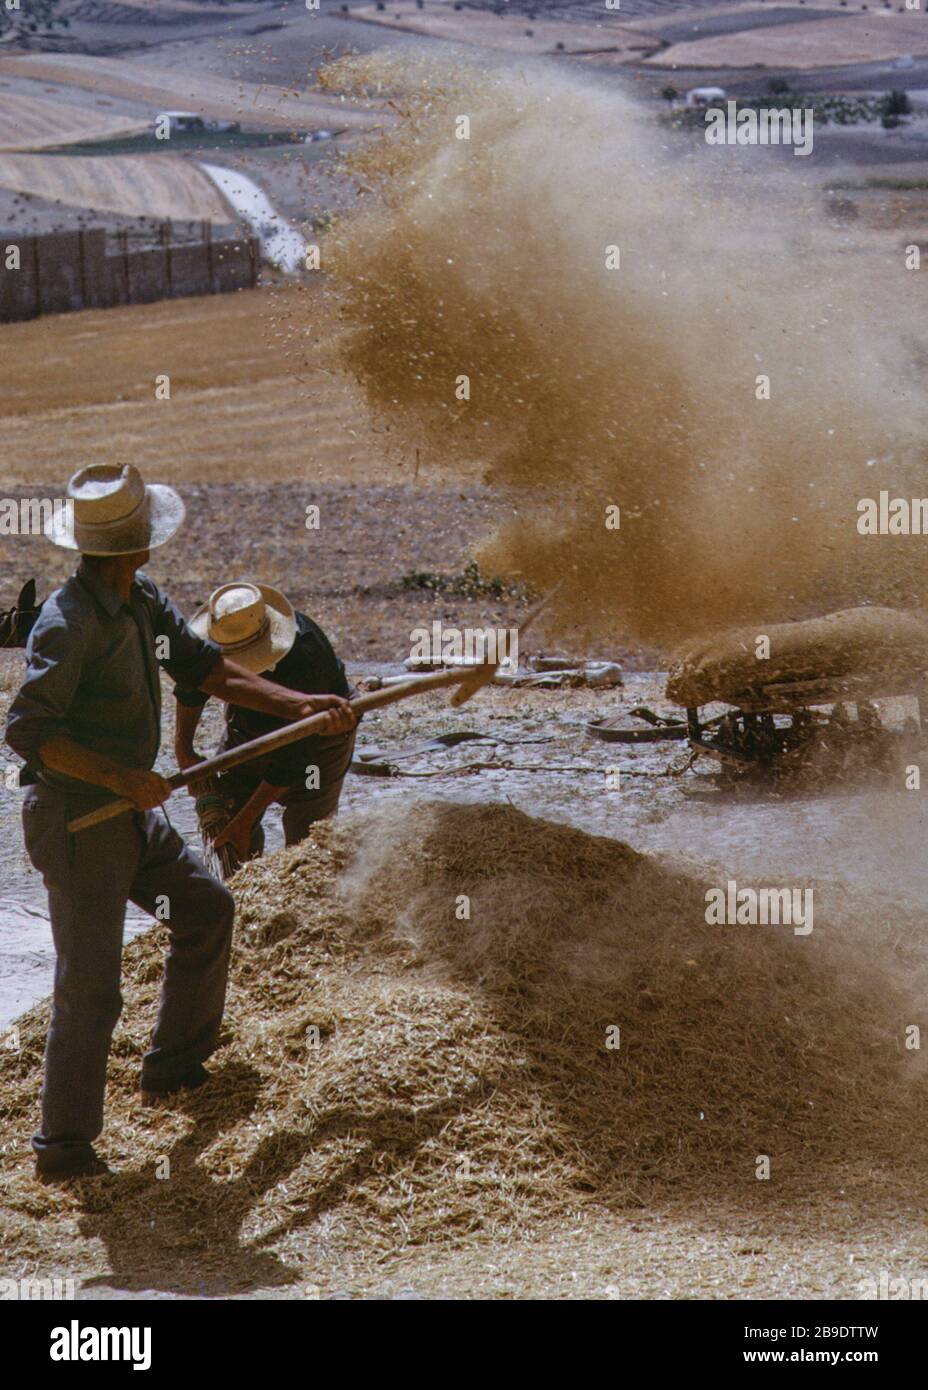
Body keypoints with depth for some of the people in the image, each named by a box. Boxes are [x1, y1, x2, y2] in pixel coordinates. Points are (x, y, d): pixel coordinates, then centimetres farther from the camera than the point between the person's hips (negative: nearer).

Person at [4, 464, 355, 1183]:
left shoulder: (143, 600, 4)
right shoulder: (68, 621, -23)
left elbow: (208, 668, 13)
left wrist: (299, 705, 8)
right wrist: (123, 778, -27)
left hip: (129, 809, 10)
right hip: (75, 818, -10)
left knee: (205, 909, 21)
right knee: (90, 985, -7)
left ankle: (175, 1061, 35)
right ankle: (64, 1144, 2)